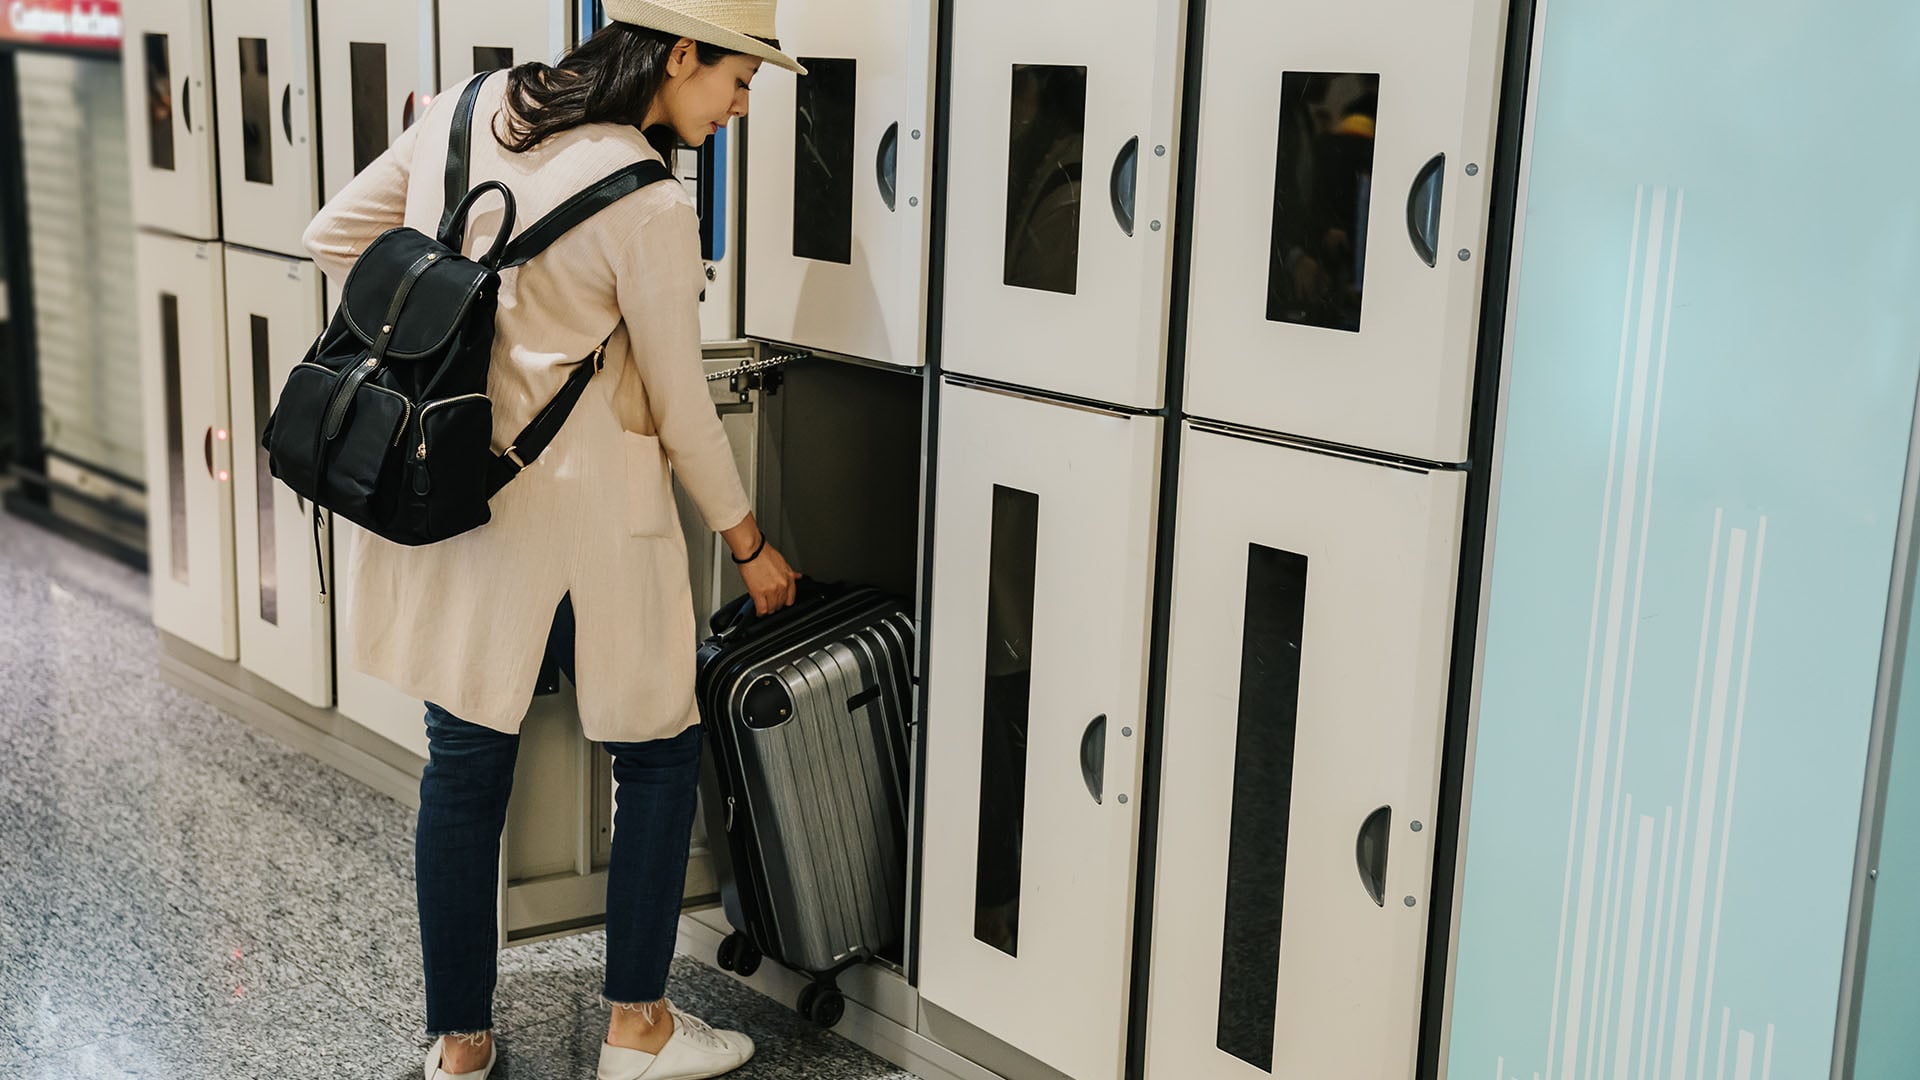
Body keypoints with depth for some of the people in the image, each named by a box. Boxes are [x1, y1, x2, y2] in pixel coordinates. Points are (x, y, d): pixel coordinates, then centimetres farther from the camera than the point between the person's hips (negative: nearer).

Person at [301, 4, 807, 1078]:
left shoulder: (470, 108, 1)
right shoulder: (649, 207, -18)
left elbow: (337, 236, 10)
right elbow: (682, 411, -9)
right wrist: (751, 546, 5)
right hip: (581, 514, -6)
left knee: (465, 758, 15)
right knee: (660, 749, 13)